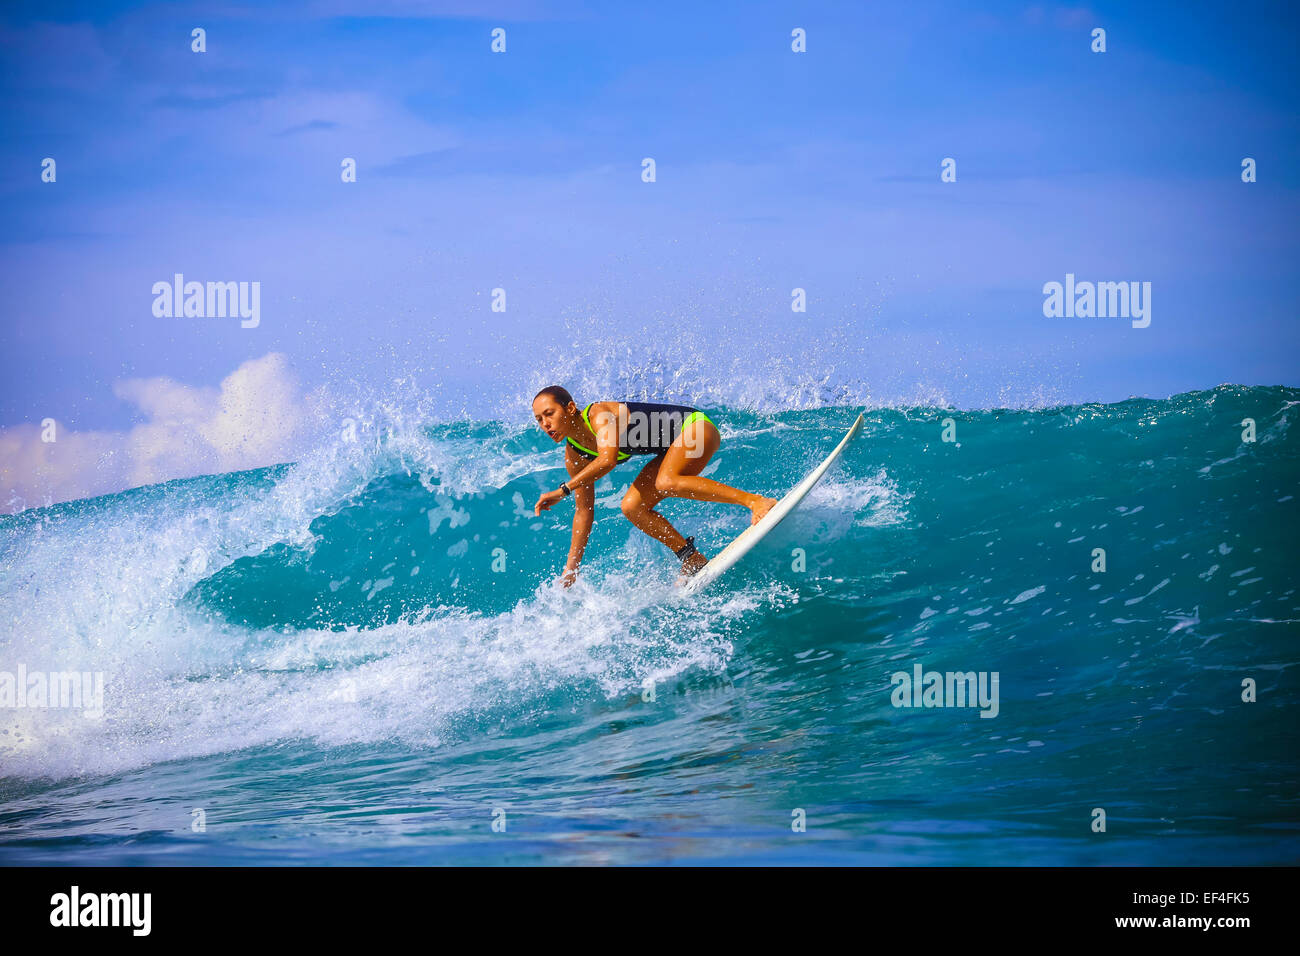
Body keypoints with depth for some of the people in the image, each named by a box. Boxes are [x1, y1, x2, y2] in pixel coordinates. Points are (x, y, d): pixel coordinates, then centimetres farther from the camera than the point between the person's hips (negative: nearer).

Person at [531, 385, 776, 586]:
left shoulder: (599, 414, -25)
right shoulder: (574, 456, 0)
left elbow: (607, 460, -42)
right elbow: (583, 511, 5)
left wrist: (562, 490, -38)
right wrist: (571, 568, 4)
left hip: (693, 426, -9)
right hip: (673, 449, 9)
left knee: (666, 483, -34)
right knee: (632, 507, -5)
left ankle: (758, 502, -34)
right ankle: (693, 560, 3)